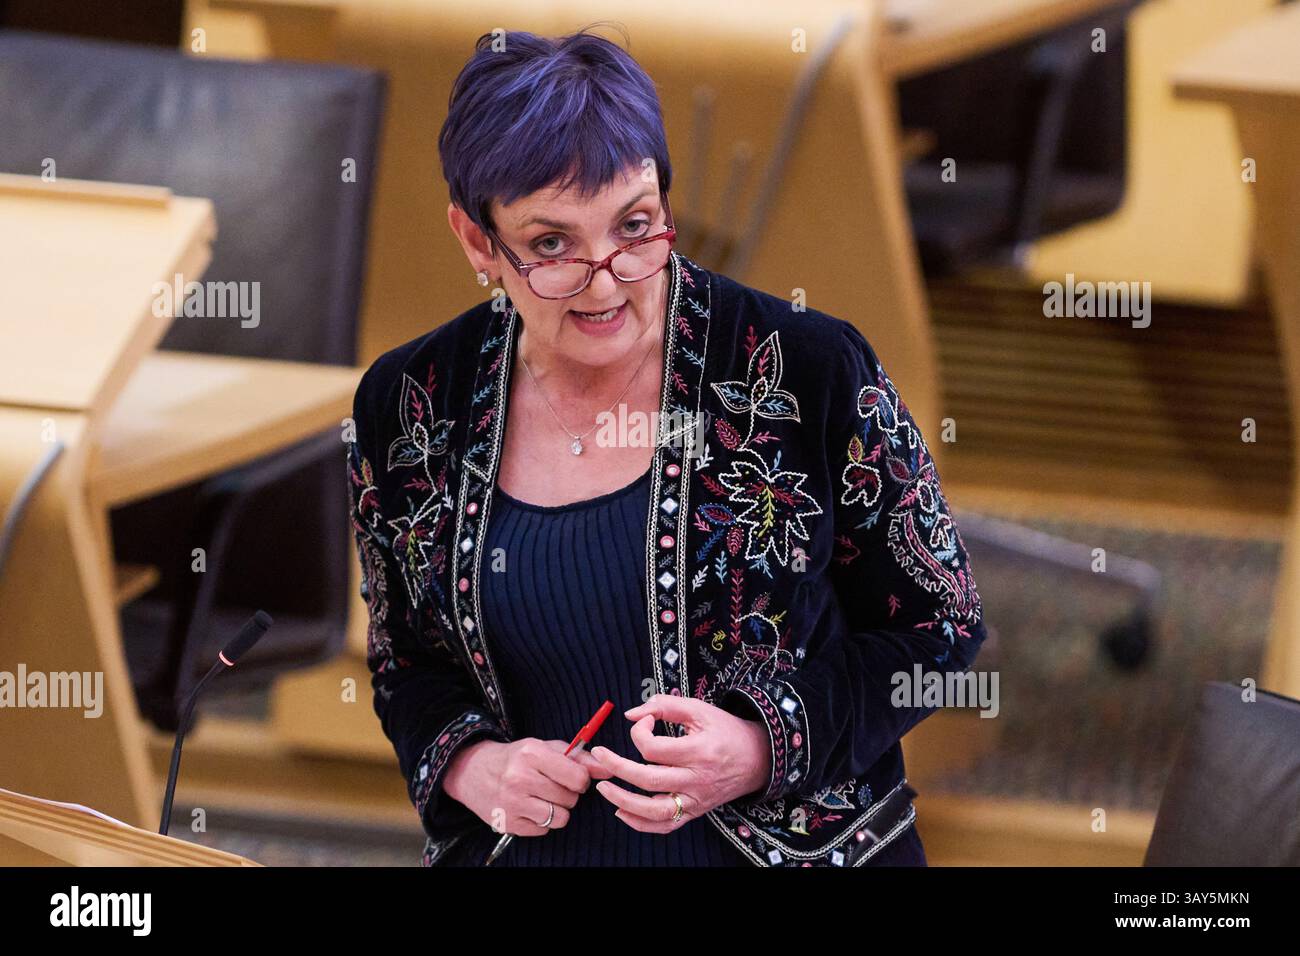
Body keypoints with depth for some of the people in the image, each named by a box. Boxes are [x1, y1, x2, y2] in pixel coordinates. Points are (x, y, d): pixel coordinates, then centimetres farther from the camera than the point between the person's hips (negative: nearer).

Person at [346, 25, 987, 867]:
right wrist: (469, 764, -13)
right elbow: (407, 664, 8)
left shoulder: (811, 371, -15)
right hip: (524, 848, 2)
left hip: (788, 846, -2)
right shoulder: (405, 410, -5)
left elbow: (939, 627, -6)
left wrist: (768, 748, -21)